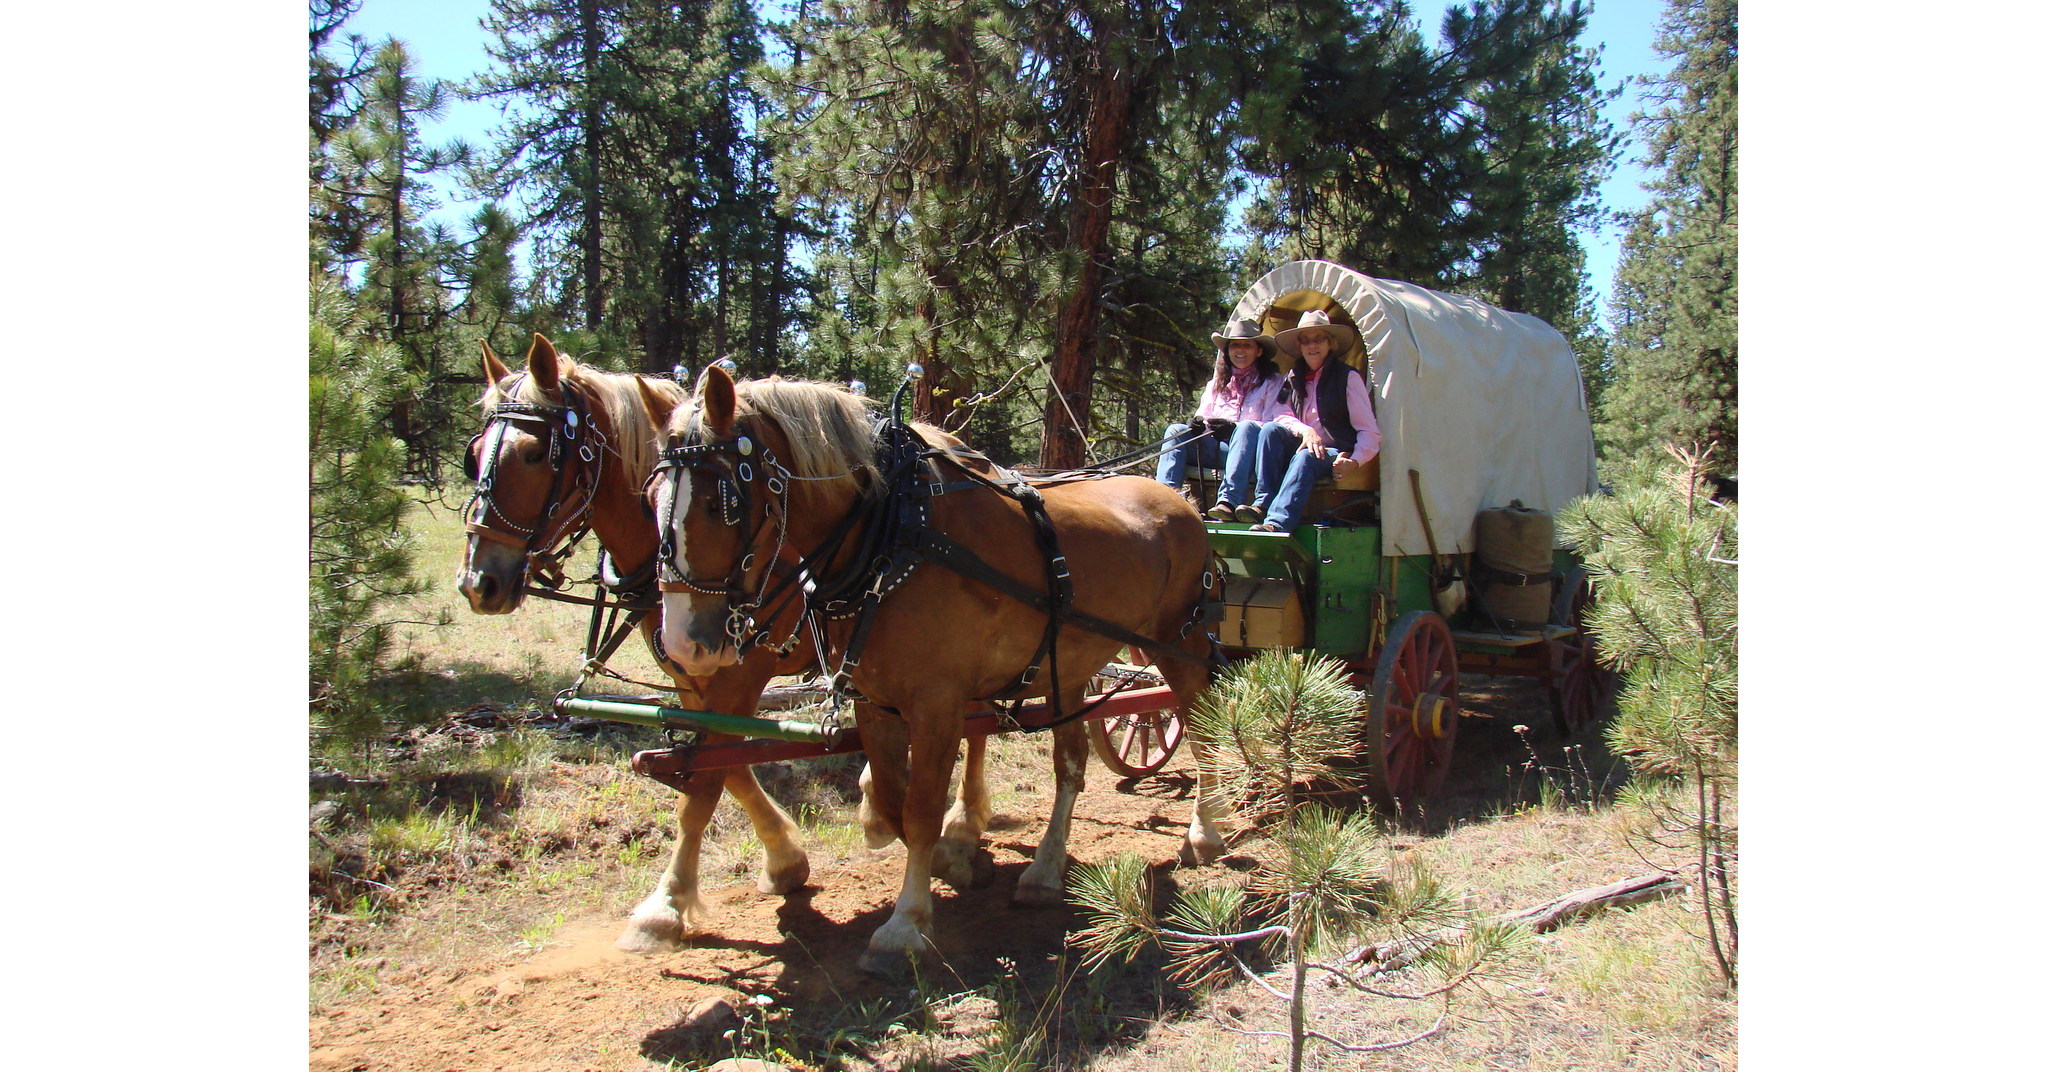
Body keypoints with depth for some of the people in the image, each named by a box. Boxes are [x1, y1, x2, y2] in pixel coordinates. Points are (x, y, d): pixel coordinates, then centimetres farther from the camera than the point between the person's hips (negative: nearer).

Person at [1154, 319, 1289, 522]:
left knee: (1248, 428, -35)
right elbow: (1202, 415, 19)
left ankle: (1229, 501, -51)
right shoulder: (1217, 383, 25)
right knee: (1175, 430, -16)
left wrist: (1234, 428, -18)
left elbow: (1274, 427, -2)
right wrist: (1198, 423, -7)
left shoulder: (1272, 382, 10)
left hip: (1252, 454, -4)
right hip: (1216, 450, 4)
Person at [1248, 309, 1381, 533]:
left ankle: (1278, 521, -57)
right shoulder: (1293, 378, 13)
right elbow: (1283, 416, 2)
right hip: (1301, 446, 4)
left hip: (1336, 454, -4)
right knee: (1271, 429, -24)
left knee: (1305, 458, -37)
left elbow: (1369, 432, -7)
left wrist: (1355, 460, -26)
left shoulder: (1349, 377, -2)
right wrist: (1305, 431, -20)